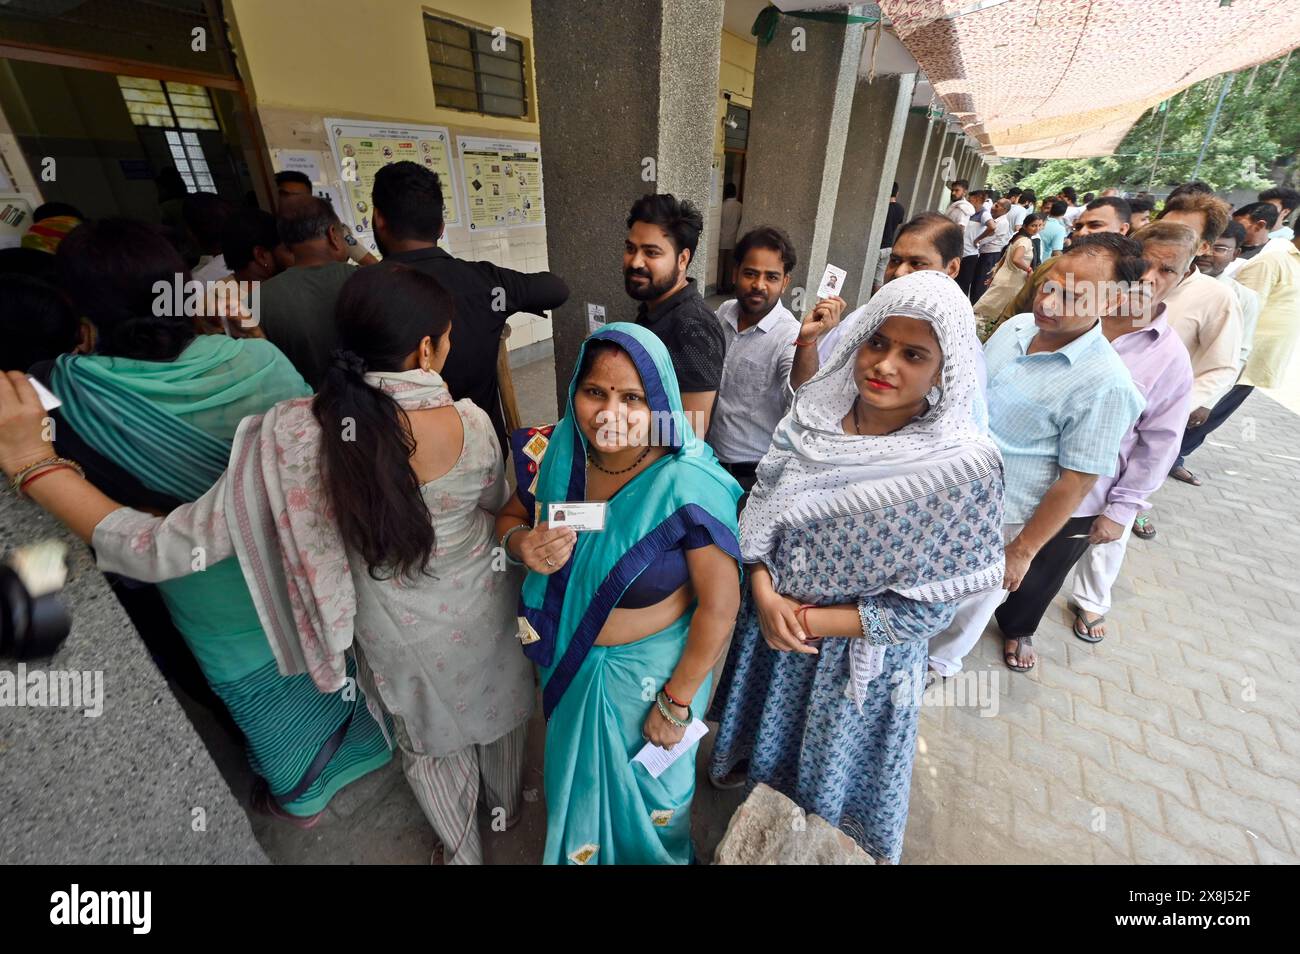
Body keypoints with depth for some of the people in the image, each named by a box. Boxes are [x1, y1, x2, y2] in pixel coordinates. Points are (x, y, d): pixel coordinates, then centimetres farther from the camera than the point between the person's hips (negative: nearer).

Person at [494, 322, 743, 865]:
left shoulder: (688, 486, -31)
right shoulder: (555, 455, -16)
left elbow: (719, 605, -23)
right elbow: (510, 518, 1)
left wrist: (676, 703, -13)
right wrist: (522, 545, -23)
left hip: (650, 671, -4)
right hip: (568, 662, 5)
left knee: (648, 787, 27)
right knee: (576, 775, 34)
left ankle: (652, 854, 65)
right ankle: (578, 850, 69)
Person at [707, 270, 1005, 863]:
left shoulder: (963, 467, -24)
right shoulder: (814, 413, -12)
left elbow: (927, 608, -18)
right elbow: (759, 507, -5)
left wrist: (818, 622, -19)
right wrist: (766, 595, -17)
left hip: (860, 654, -3)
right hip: (769, 621, 4)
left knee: (835, 765, 26)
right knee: (771, 733, 32)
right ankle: (753, 778, 65)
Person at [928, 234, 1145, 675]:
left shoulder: (1104, 385, -24)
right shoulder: (1016, 325, -5)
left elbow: (1075, 482, -19)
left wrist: (1023, 549, -12)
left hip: (1000, 521, -6)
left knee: (968, 604, 17)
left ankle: (936, 662, 45)